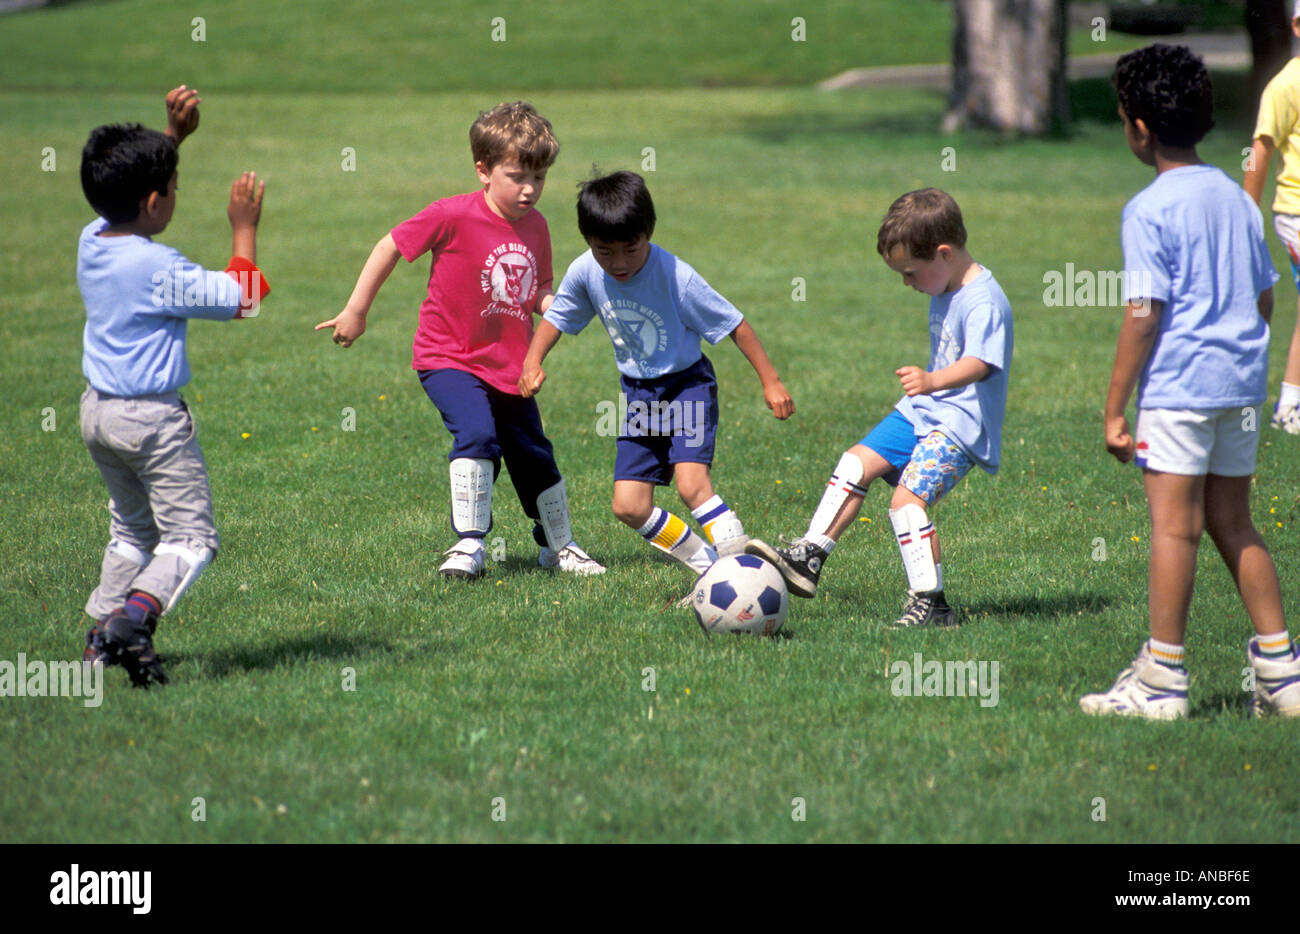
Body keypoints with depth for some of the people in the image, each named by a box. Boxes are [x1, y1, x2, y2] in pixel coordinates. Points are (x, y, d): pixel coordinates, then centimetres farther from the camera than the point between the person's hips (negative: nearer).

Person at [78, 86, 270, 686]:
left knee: (132, 529, 25)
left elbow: (128, 190, 20)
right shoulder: (158, 270, -22)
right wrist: (244, 227, -4)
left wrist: (173, 134, 14)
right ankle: (132, 618, -24)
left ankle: (102, 637, 23)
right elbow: (241, 298, -13)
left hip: (96, 411, 8)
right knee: (191, 536, -2)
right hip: (151, 419, -8)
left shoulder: (92, 241, 0)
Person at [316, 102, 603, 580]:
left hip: (508, 367, 6)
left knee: (534, 459, 14)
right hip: (449, 359, -6)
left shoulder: (535, 226, 0)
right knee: (476, 432, -29)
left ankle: (559, 546, 34)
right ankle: (469, 544, -22)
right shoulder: (454, 216, -19)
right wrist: (355, 311, -7)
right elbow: (390, 247, -10)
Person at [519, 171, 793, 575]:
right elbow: (557, 317, 8)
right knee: (629, 507, -1)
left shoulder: (676, 277, -25)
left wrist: (771, 381, -12)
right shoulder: (585, 273, -12)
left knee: (691, 484, -27)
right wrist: (533, 362, -9)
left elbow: (733, 324, -16)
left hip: (686, 385, -5)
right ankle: (705, 562, 18)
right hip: (638, 394, 5)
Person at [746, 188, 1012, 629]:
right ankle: (809, 558, 13)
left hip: (960, 425, -10)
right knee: (856, 463, 8)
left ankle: (930, 603, -14)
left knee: (908, 498, -20)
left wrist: (933, 381, -52)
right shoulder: (944, 293, 10)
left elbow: (980, 363, -36)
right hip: (921, 412, 10)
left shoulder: (984, 303, -21)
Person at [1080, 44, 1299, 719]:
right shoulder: (1237, 199, 10)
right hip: (1242, 383, 7)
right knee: (1233, 525, 14)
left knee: (1174, 526, -3)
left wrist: (1114, 409, -11)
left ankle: (1161, 680, 0)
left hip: (1178, 385, -7)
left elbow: (1143, 315, -15)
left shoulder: (1149, 210, -11)